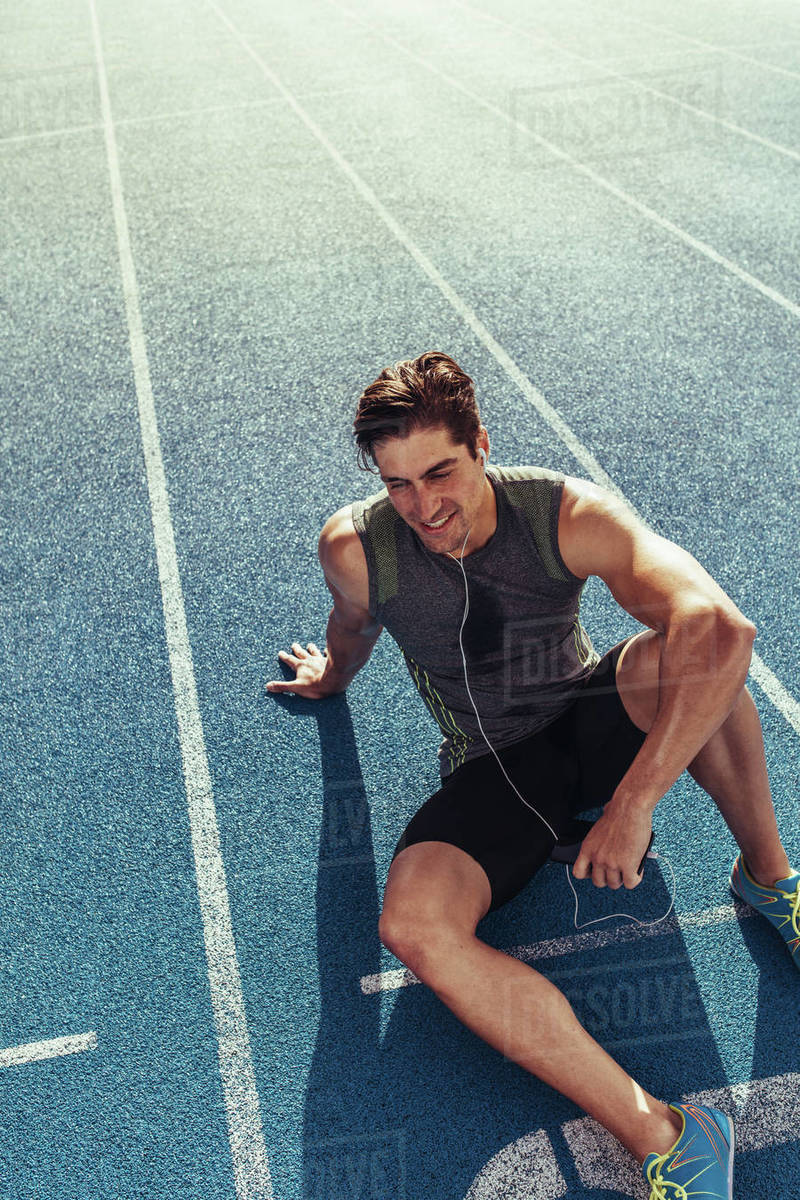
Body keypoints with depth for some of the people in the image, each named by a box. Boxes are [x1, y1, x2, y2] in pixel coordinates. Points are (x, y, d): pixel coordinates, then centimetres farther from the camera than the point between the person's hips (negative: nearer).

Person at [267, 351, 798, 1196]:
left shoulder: (567, 514, -25)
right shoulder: (354, 547, -18)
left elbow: (722, 629, -39)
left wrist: (633, 804, -41)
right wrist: (332, 678, 30)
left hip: (591, 725, 0)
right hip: (492, 773, 1)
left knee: (674, 656, -36)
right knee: (413, 927, -30)